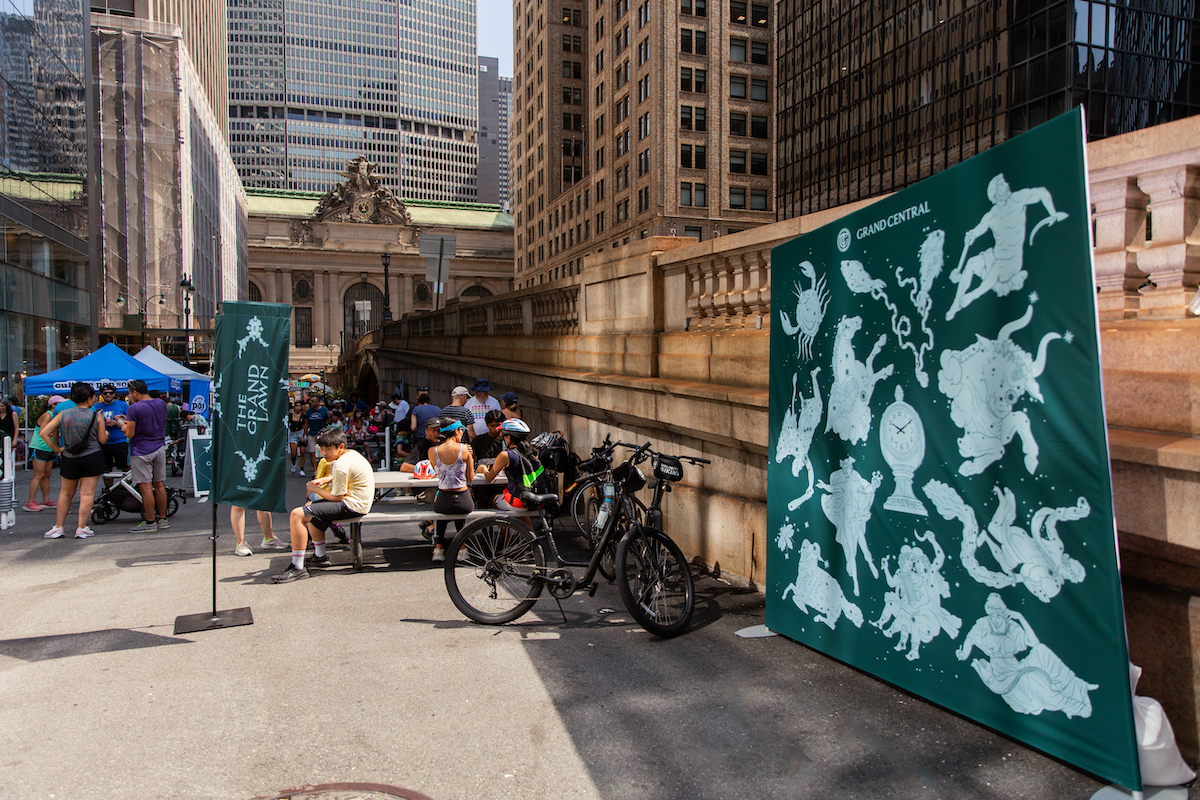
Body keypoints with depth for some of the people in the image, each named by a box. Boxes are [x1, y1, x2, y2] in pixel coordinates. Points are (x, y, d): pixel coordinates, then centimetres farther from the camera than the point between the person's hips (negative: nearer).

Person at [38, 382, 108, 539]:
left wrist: (56, 448, 4)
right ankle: (81, 528, 0)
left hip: (69, 459, 3)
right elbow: (102, 440, -2)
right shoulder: (96, 416, -7)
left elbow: (44, 433, -4)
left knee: (66, 493, 16)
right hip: (92, 457, -3)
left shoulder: (63, 414, 1)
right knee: (87, 493, 1)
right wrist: (106, 433, 19)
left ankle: (58, 528, 19)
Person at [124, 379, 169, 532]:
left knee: (146, 487, -3)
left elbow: (130, 434, -15)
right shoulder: (161, 403, 5)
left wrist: (125, 425, 7)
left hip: (141, 450, -7)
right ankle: (162, 519, 17)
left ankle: (150, 522, 0)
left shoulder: (134, 409, -15)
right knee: (159, 485, 12)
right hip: (160, 448, 7)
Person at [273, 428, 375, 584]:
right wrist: (324, 480, 16)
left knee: (297, 515, -18)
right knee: (309, 506, 31)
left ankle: (297, 568, -17)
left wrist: (315, 489, -4)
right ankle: (320, 556, 33)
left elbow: (337, 497, -19)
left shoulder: (341, 465, -20)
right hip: (357, 502, 11)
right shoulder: (351, 454, 12)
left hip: (352, 505, -11)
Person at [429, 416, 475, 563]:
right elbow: (470, 478, 0)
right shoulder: (464, 449, -9)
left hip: (442, 504, 1)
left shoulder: (432, 451, -4)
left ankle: (439, 547, 29)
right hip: (463, 502, -1)